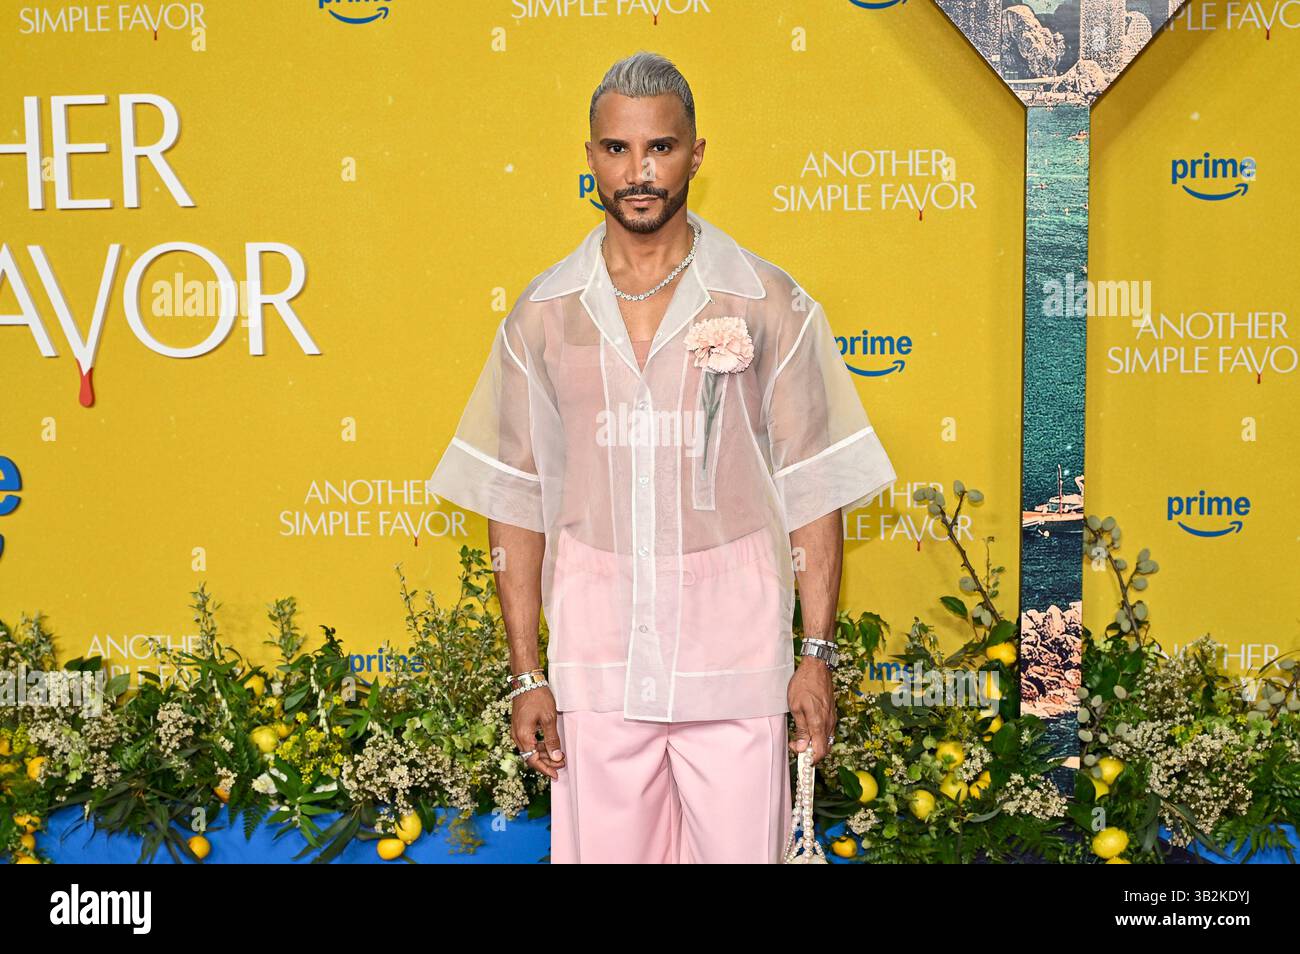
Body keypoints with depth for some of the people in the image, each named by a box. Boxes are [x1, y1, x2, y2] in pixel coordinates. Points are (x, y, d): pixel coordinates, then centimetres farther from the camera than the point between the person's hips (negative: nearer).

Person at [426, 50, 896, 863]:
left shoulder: (770, 304, 0)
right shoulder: (543, 315, 4)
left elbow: (812, 491, 0)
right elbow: (515, 500, 5)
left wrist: (817, 655, -4)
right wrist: (527, 674, 2)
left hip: (735, 668, -1)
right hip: (596, 668, 1)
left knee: (740, 849, 3)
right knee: (601, 849, 8)